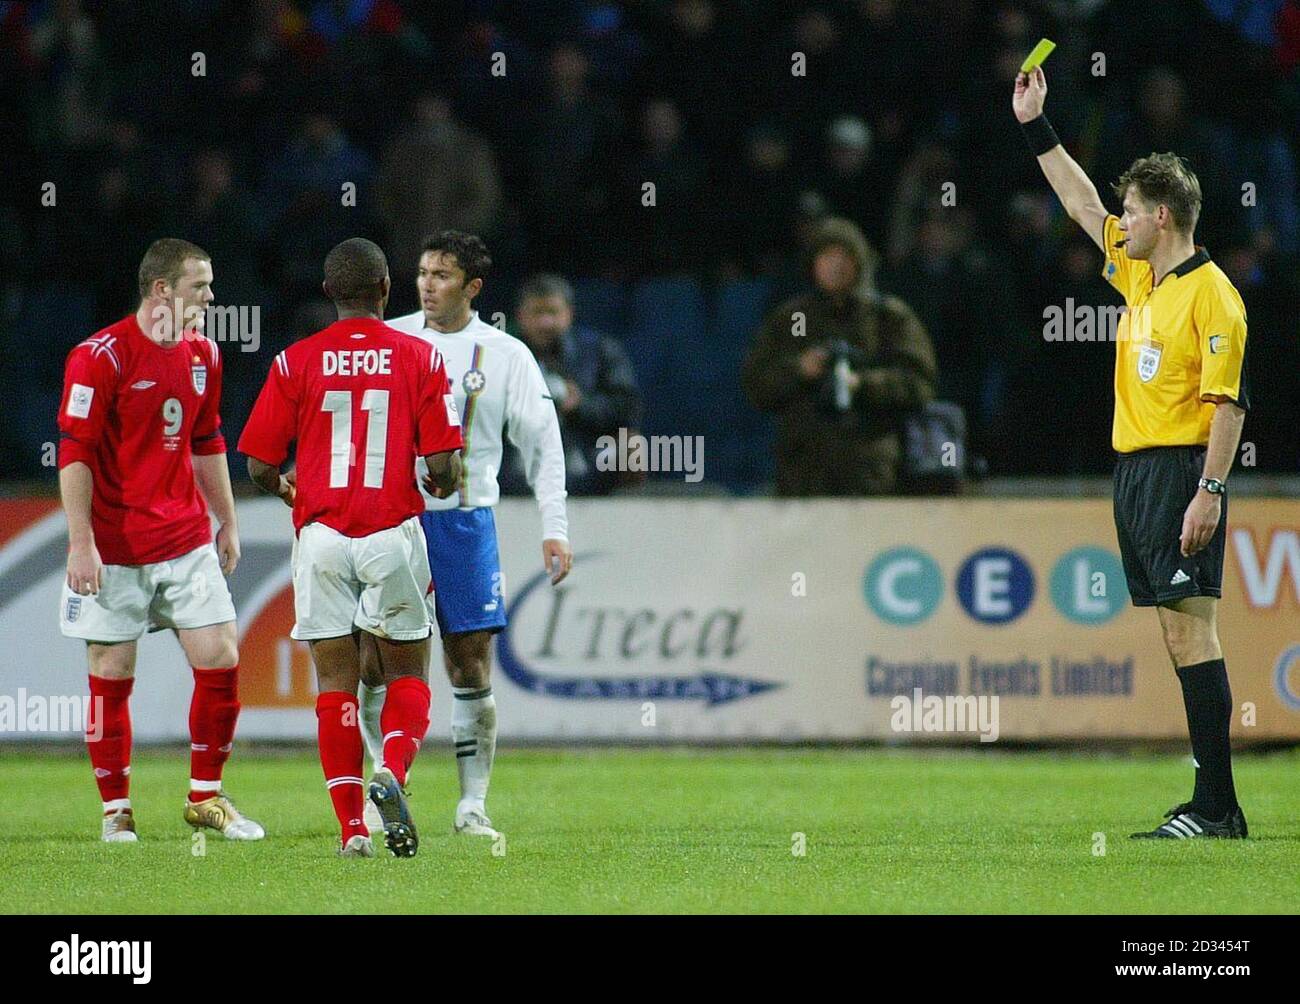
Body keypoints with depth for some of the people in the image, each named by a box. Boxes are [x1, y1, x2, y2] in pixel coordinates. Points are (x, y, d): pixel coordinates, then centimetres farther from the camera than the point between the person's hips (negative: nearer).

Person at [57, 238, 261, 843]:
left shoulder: (202, 355, 8)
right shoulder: (101, 356, -12)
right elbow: (74, 452, -13)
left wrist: (227, 522, 19)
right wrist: (81, 542, -17)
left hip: (186, 539, 5)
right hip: (114, 547, -5)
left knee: (221, 661, -1)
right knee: (112, 675, 1)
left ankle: (205, 798, 12)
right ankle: (116, 810, 12)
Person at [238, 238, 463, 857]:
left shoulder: (295, 362, 1)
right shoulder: (419, 358, -1)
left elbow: (259, 466, 0)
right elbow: (443, 467, -5)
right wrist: (442, 486, 18)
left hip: (321, 534, 1)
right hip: (393, 533, -1)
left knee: (336, 681, 6)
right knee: (407, 672, 12)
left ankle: (352, 826, 1)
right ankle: (392, 768, -17)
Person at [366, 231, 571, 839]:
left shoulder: (505, 355, 3)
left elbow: (542, 445, 5)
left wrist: (555, 529, -2)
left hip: (465, 521, -1)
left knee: (471, 669, -1)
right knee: (375, 663, -5)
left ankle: (472, 806, 4)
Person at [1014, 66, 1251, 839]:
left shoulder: (1210, 292, -10)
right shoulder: (1140, 276, 15)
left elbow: (1229, 400, -15)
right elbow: (1082, 204, 27)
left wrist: (1211, 491, -22)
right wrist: (1036, 127, 27)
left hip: (1182, 471, -9)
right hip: (1136, 470, 9)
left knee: (1192, 629, -12)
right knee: (1178, 636, 5)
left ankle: (1217, 807, -14)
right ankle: (1213, 805, 5)